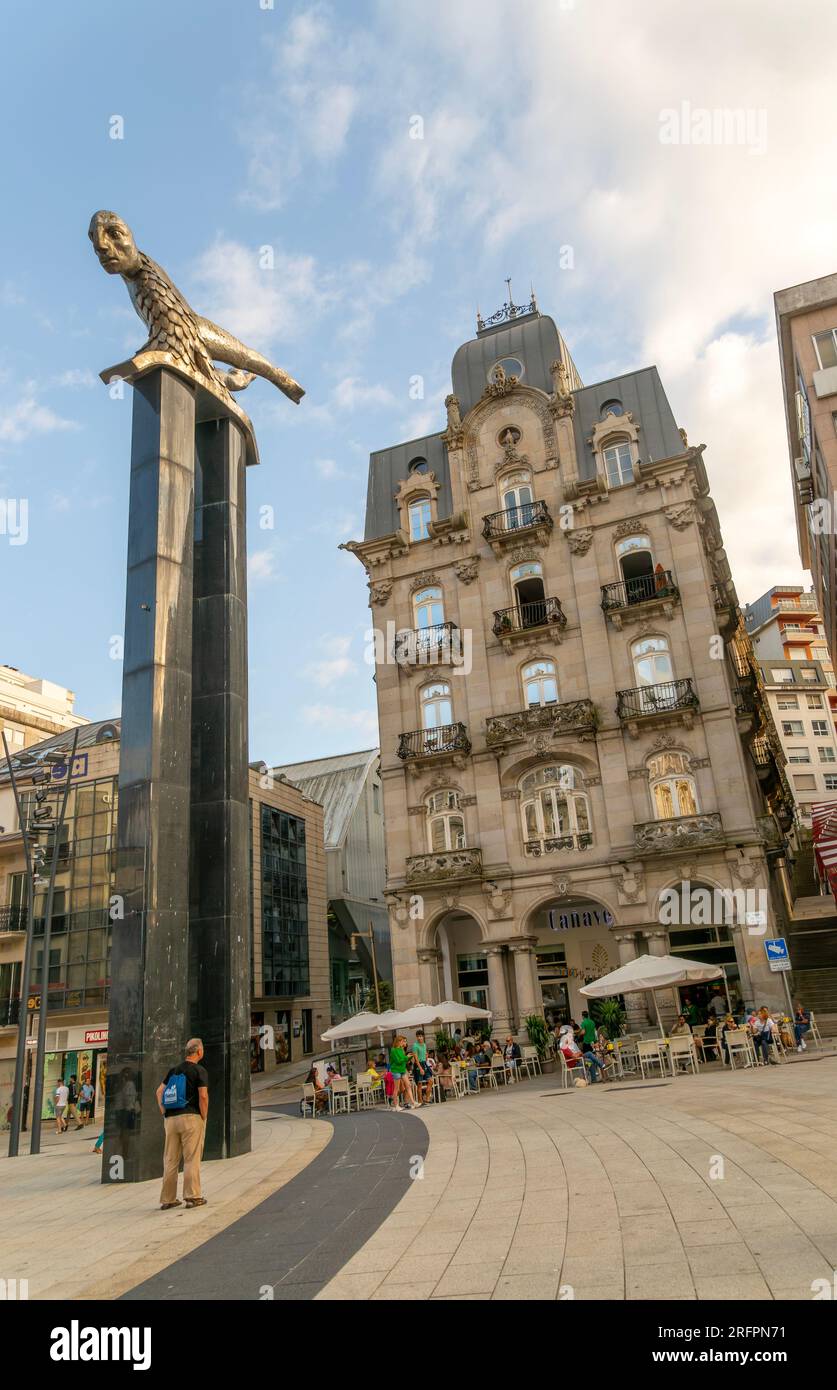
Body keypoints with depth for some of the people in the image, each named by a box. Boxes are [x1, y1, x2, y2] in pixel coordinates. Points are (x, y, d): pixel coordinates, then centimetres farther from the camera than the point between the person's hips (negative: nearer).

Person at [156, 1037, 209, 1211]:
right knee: (191, 1159, -1)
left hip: (171, 1118, 6)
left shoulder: (173, 1070, 14)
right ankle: (192, 1196, -2)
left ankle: (167, 1199, 14)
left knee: (170, 1160, 10)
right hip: (192, 1117, -6)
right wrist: (204, 1117, -4)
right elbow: (203, 1096, -14)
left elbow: (159, 1091, 12)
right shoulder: (200, 1071, -5)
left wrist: (164, 1112, 11)